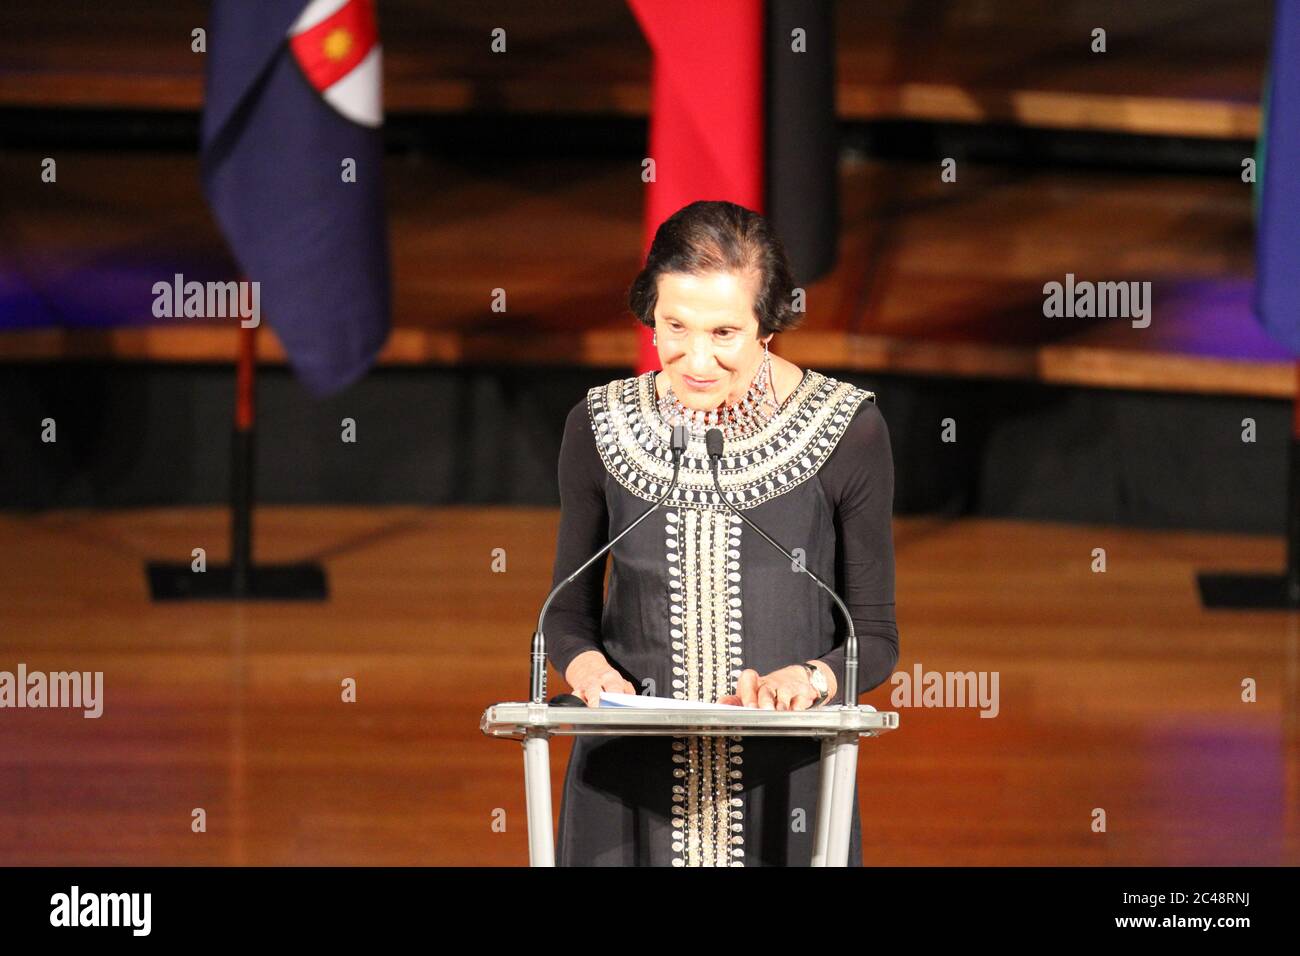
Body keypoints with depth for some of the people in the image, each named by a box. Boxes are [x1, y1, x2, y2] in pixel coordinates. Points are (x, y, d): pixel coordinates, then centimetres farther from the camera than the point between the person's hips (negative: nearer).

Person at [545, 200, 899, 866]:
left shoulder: (845, 430, -4)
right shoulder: (601, 427, 2)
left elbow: (875, 637, 2)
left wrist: (808, 679, -18)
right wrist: (583, 663, -8)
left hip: (781, 786, -1)